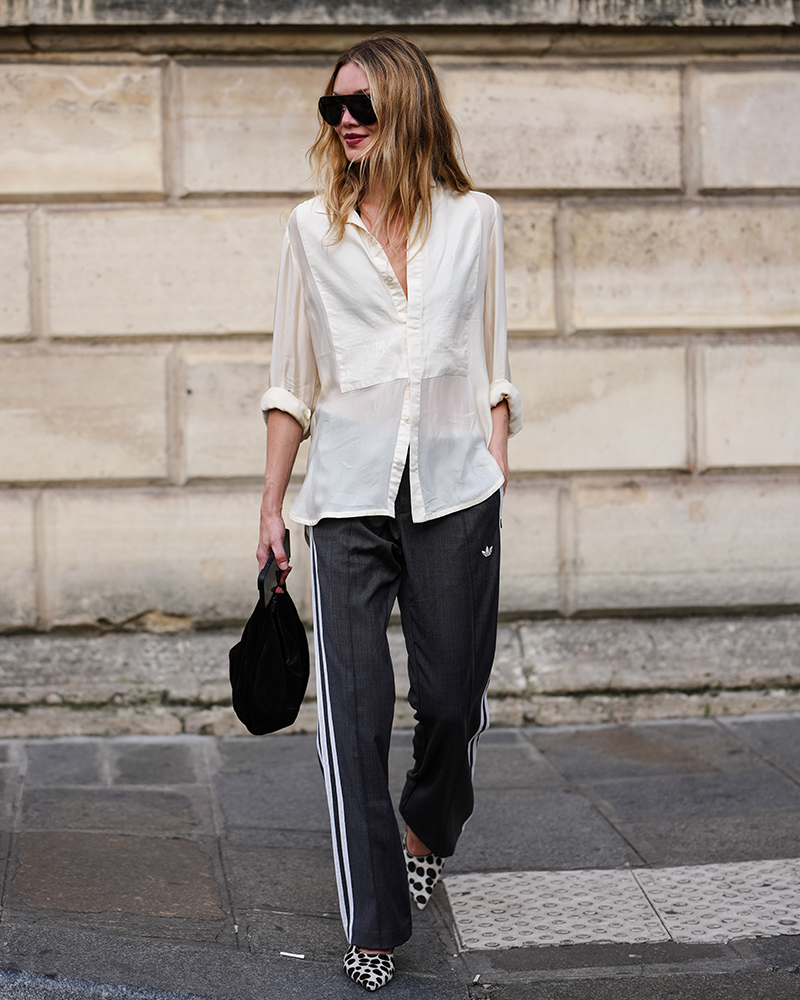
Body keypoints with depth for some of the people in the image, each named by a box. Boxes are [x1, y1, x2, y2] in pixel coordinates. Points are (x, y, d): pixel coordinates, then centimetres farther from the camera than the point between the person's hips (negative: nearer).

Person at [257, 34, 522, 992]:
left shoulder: (472, 219, 7)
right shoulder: (313, 226, 6)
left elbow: (490, 368, 11)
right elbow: (292, 381, 9)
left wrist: (497, 484, 4)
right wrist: (272, 504, 8)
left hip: (453, 489, 1)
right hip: (349, 494, 0)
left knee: (451, 698, 8)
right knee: (354, 714, -5)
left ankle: (428, 831, 40)